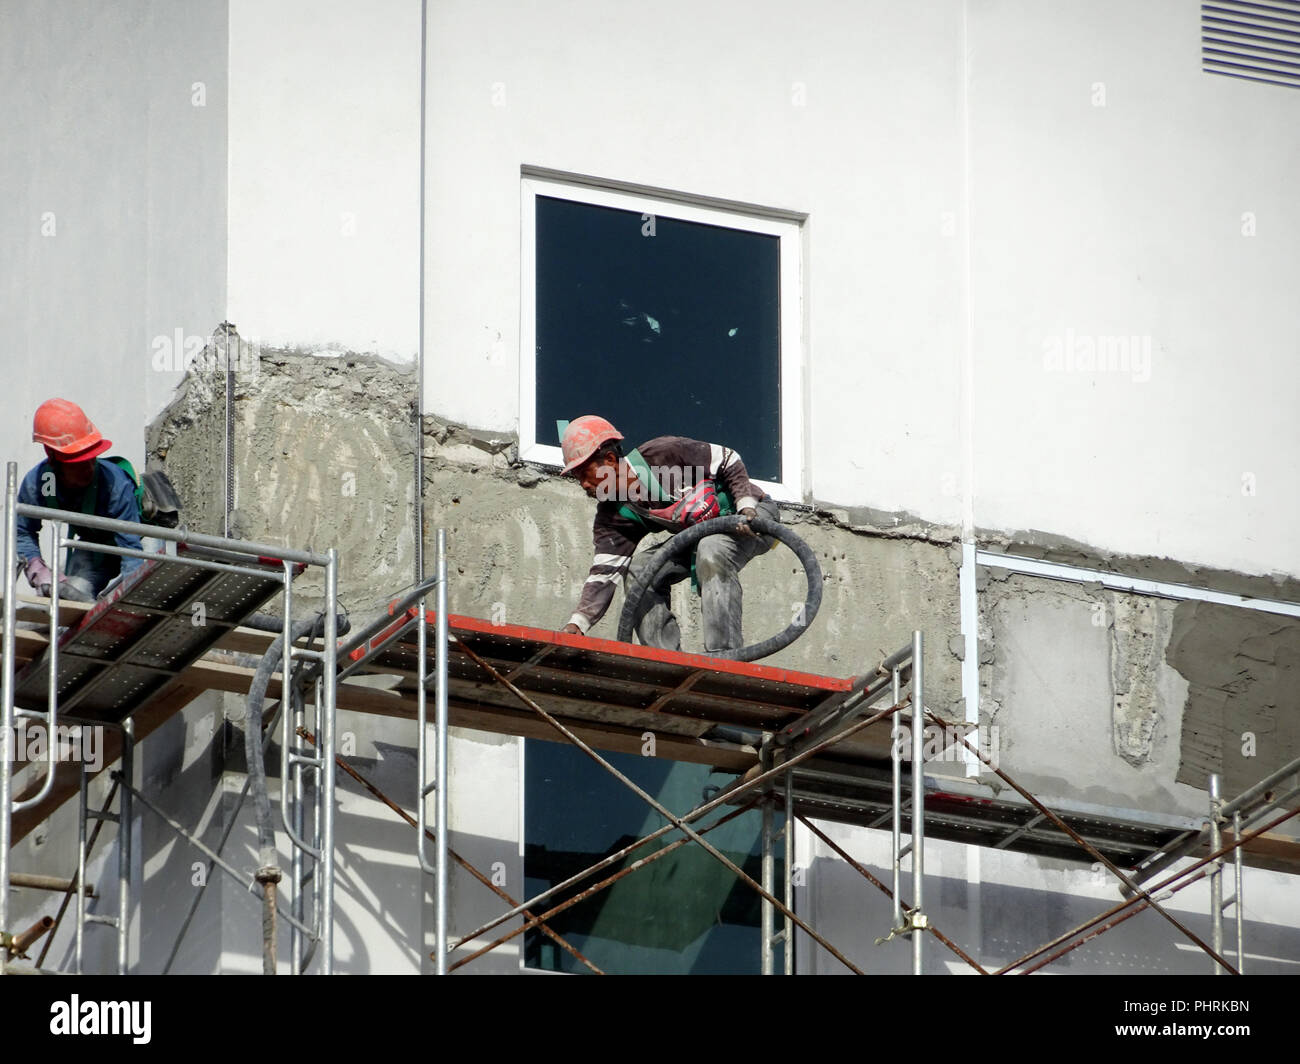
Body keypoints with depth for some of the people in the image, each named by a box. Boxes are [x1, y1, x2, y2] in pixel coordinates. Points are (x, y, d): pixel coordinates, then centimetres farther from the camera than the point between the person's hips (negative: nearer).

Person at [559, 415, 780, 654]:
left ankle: (724, 655, -34)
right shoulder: (612, 516, -7)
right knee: (639, 571, -10)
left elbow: (729, 462, -17)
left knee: (711, 552, -36)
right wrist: (578, 623, -26)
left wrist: (747, 508, -28)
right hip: (701, 533, 7)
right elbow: (605, 573, -13)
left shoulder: (664, 454, -25)